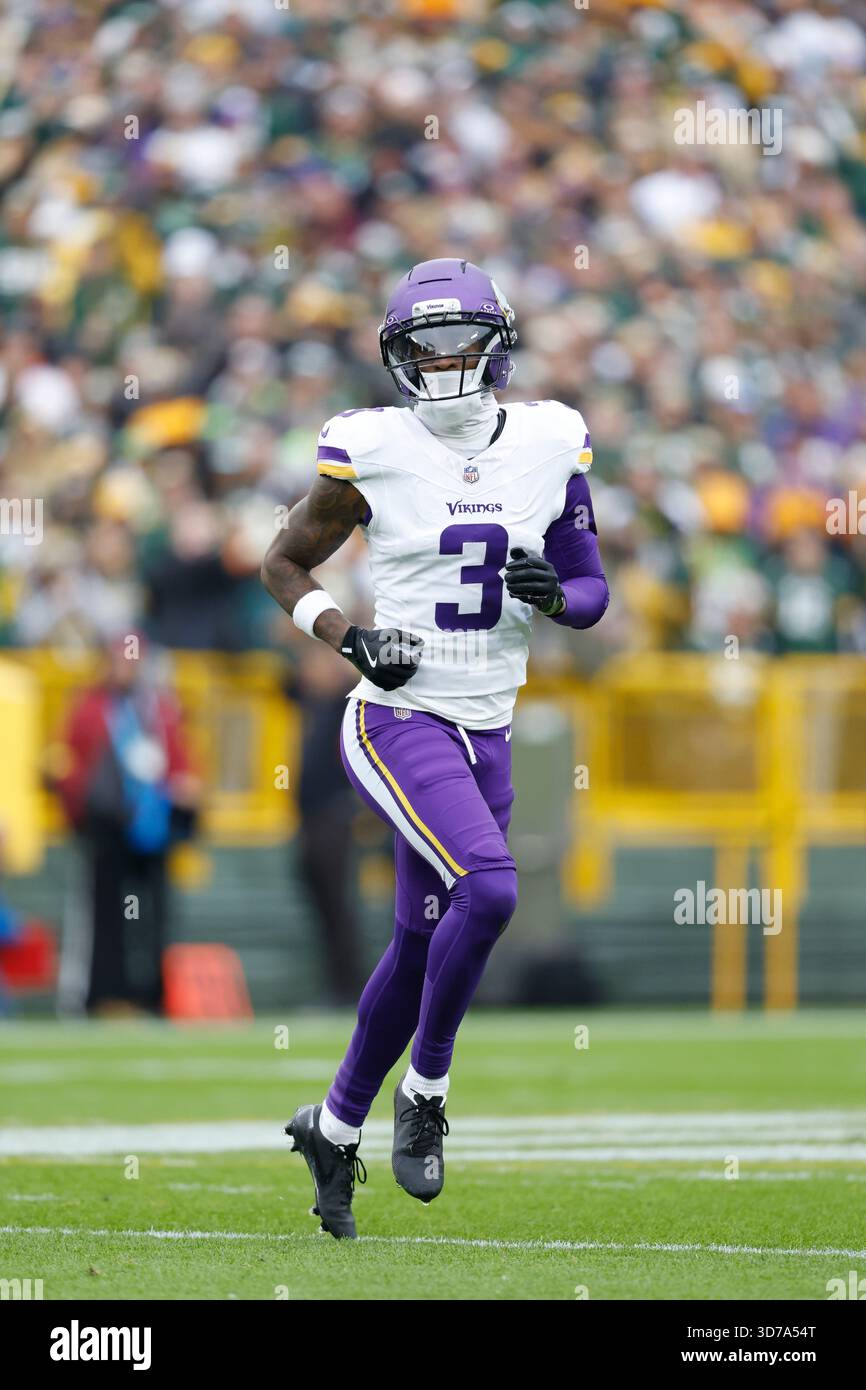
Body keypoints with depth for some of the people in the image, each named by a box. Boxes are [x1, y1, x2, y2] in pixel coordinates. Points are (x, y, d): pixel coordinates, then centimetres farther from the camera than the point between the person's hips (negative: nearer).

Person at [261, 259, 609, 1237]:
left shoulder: (547, 446, 3)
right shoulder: (374, 453, -7)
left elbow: (592, 591, 11)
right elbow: (284, 565, 5)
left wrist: (554, 595, -12)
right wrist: (349, 638, -11)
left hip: (486, 733, 5)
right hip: (398, 722, -5)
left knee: (421, 947, 11)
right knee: (487, 887, -25)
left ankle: (335, 1127, 29)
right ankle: (424, 1092, -7)